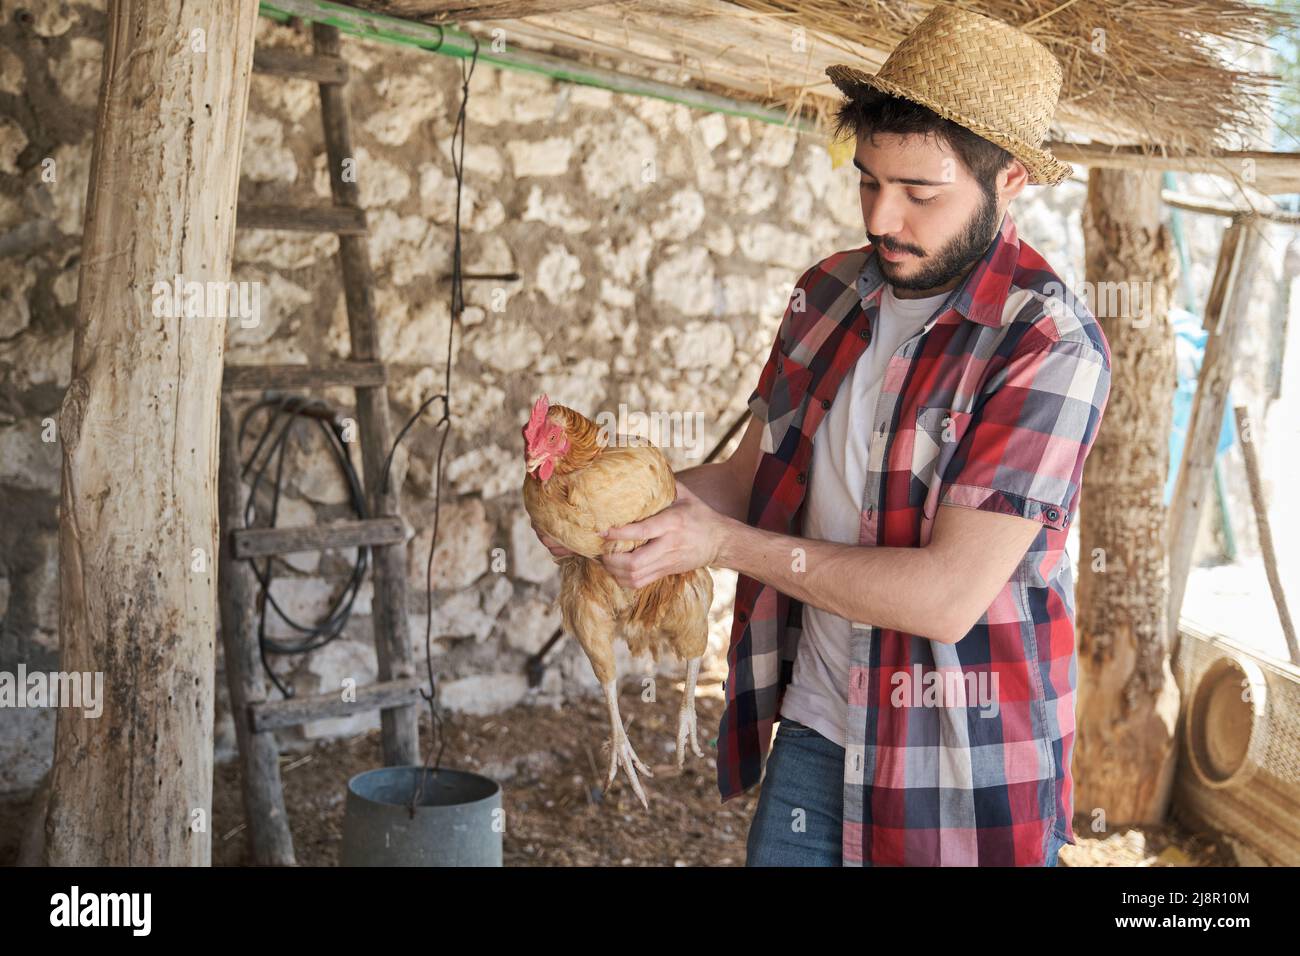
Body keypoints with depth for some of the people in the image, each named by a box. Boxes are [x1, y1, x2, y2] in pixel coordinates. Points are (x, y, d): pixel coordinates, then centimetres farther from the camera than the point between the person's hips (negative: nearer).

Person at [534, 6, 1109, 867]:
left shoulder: (1051, 347, -19)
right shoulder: (827, 294, 3)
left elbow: (947, 594, -24)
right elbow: (755, 475, 9)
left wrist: (723, 543, -21)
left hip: (967, 771, -5)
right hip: (814, 727, 5)